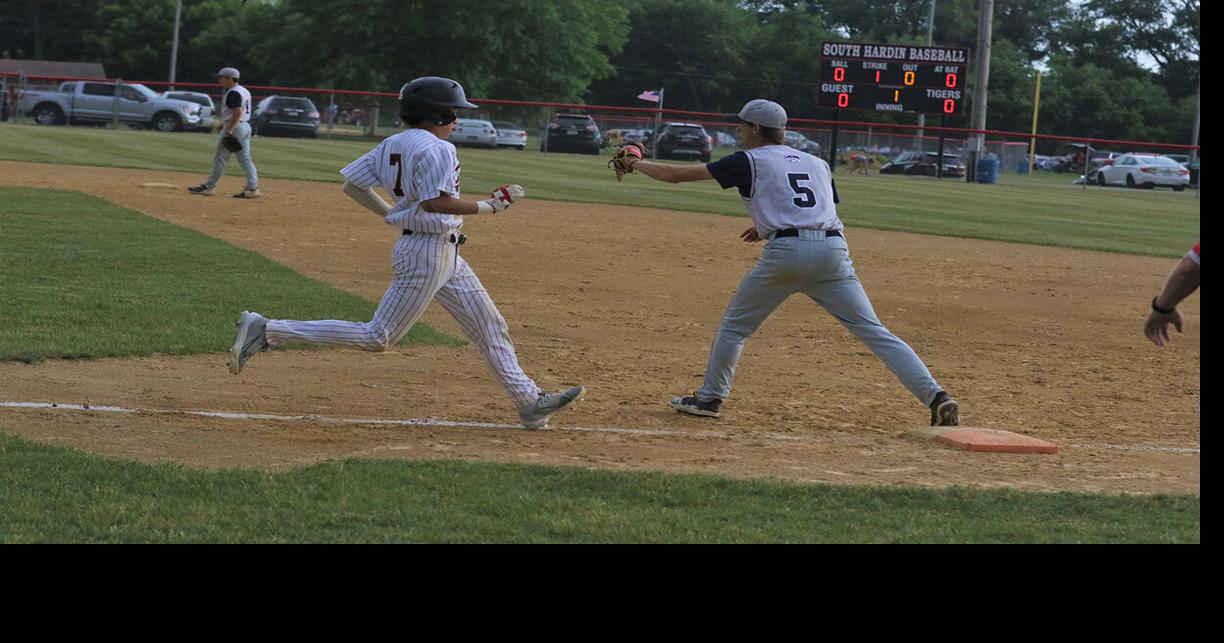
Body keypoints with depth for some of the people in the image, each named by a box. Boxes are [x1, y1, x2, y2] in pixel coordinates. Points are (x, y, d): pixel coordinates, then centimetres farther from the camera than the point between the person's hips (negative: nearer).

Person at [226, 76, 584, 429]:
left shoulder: (392, 146, 9)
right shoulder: (435, 149, -16)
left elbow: (352, 185, 10)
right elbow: (435, 203, -26)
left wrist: (393, 215, 19)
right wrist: (489, 207, -18)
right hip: (428, 250, -10)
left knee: (491, 328, 12)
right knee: (377, 337, -7)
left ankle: (529, 402, 17)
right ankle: (266, 332, -4)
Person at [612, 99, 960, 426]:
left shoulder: (749, 161, 12)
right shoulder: (817, 163, 25)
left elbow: (676, 174, 14)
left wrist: (637, 164, 31)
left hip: (785, 251, -4)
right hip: (833, 248, 4)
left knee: (735, 325, 19)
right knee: (874, 331, 0)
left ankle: (710, 397, 25)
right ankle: (936, 397, -12)